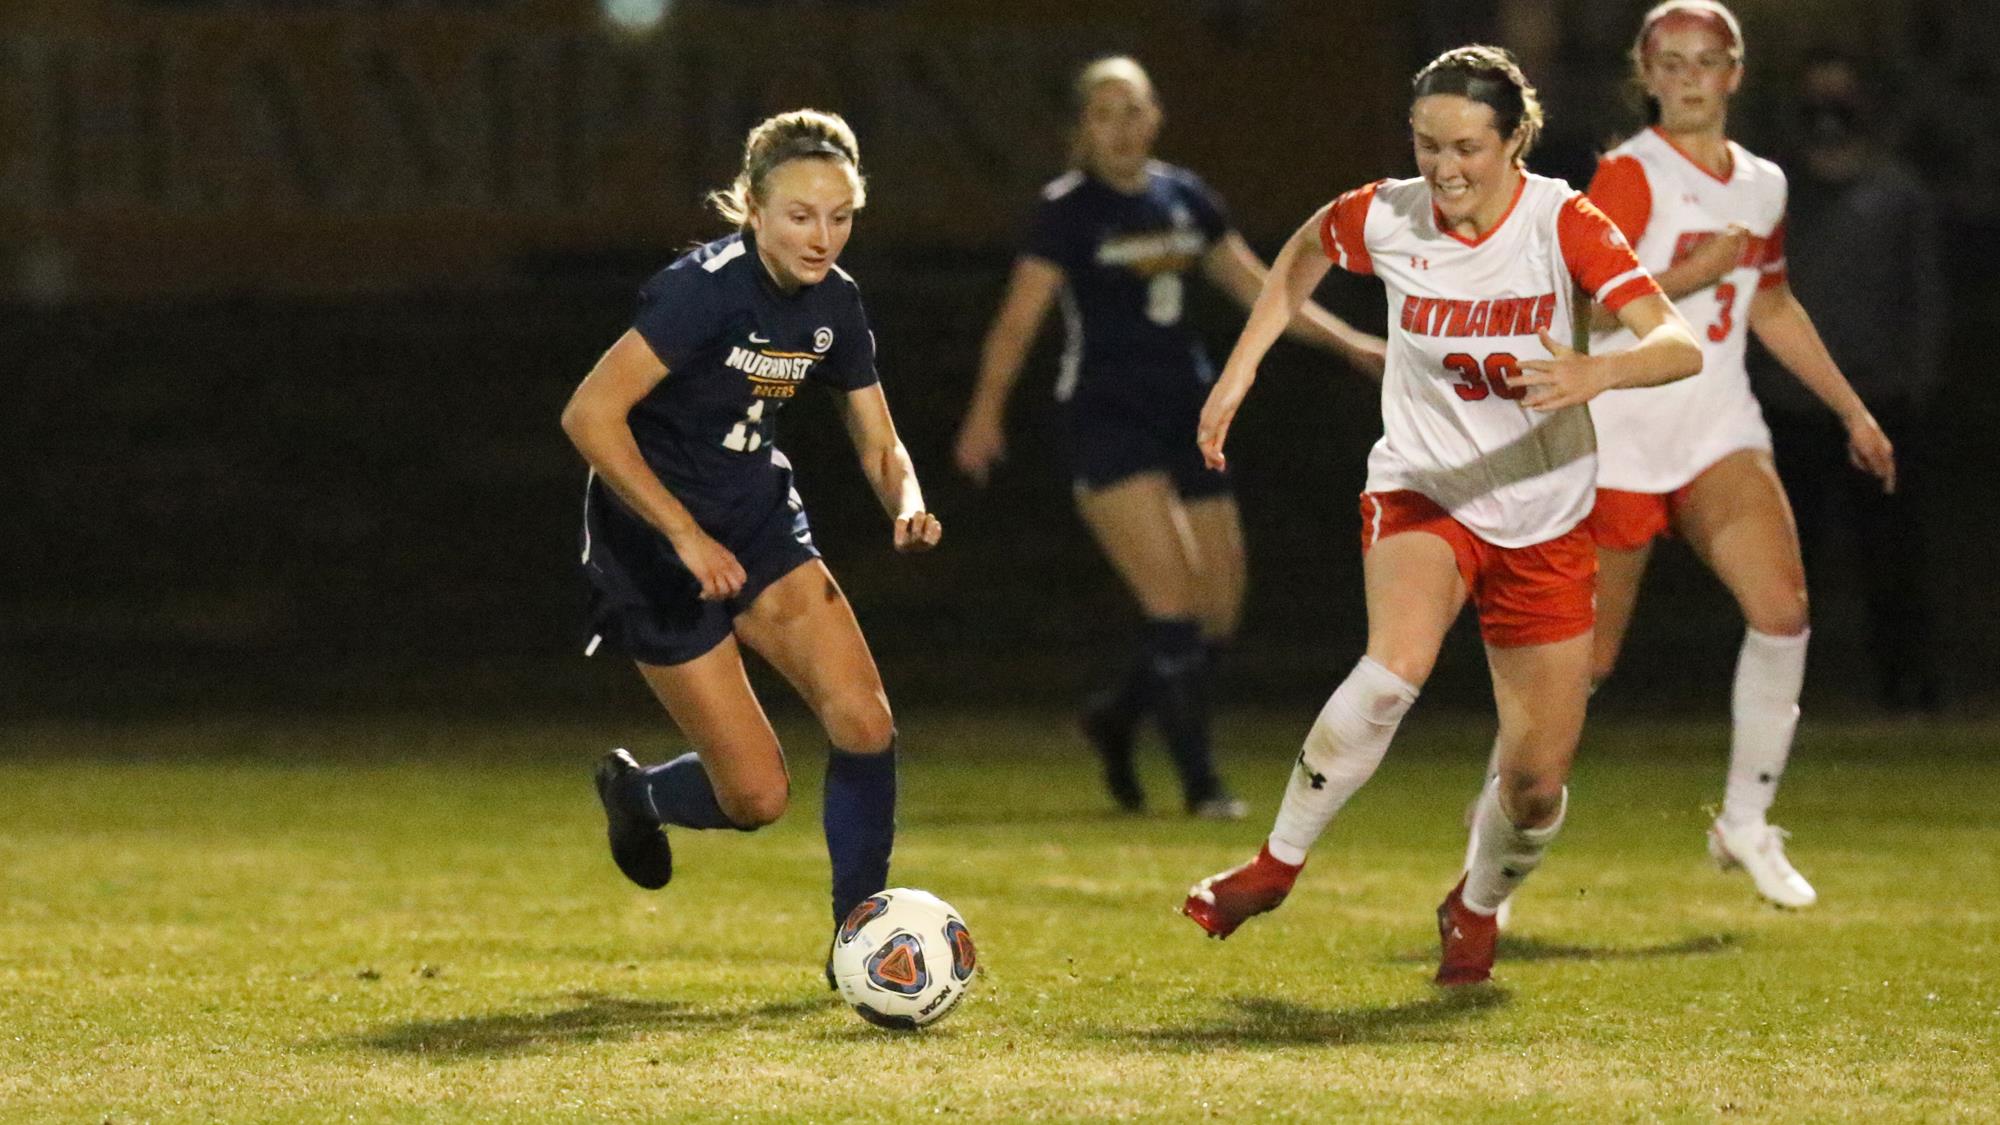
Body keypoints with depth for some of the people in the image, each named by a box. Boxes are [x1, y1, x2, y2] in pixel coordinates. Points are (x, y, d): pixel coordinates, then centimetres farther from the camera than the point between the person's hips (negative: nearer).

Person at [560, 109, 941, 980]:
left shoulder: (834, 302, -1)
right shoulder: (707, 289, -24)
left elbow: (879, 447, 8)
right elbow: (589, 415, -28)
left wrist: (908, 506, -15)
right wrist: (686, 536, -29)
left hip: (760, 524, 6)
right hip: (655, 549, -6)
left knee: (866, 724, -13)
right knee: (758, 795, -6)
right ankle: (634, 793, 29)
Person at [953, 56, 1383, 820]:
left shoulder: (1186, 199, 11)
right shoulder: (1067, 209, -5)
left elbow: (1258, 291, 18)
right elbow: (1019, 319, -13)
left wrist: (1348, 343, 11)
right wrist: (987, 413, -24)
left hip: (1185, 418, 6)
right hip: (1107, 420, -6)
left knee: (1218, 614, 4)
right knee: (1174, 599, -17)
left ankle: (1114, 718, 29)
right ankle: (1199, 783, -11)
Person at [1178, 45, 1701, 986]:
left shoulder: (1562, 224, -16)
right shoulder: (1384, 219, -10)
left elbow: (1680, 347, -27)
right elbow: (1303, 256, 15)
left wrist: (1595, 372, -46)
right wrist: (1239, 369, 9)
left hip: (1543, 517, 1)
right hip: (1420, 491, -1)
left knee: (1538, 783, 1)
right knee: (1397, 665, -33)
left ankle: (1477, 907, 35)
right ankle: (1278, 863, -15)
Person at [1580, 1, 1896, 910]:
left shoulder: (1761, 185, 11)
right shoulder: (1631, 175, -9)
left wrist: (1853, 411, 25)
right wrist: (1703, 268, -21)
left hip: (1718, 426, 5)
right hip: (1621, 432, -5)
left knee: (1782, 607, -16)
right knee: (1585, 656, 0)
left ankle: (1745, 819, -3)